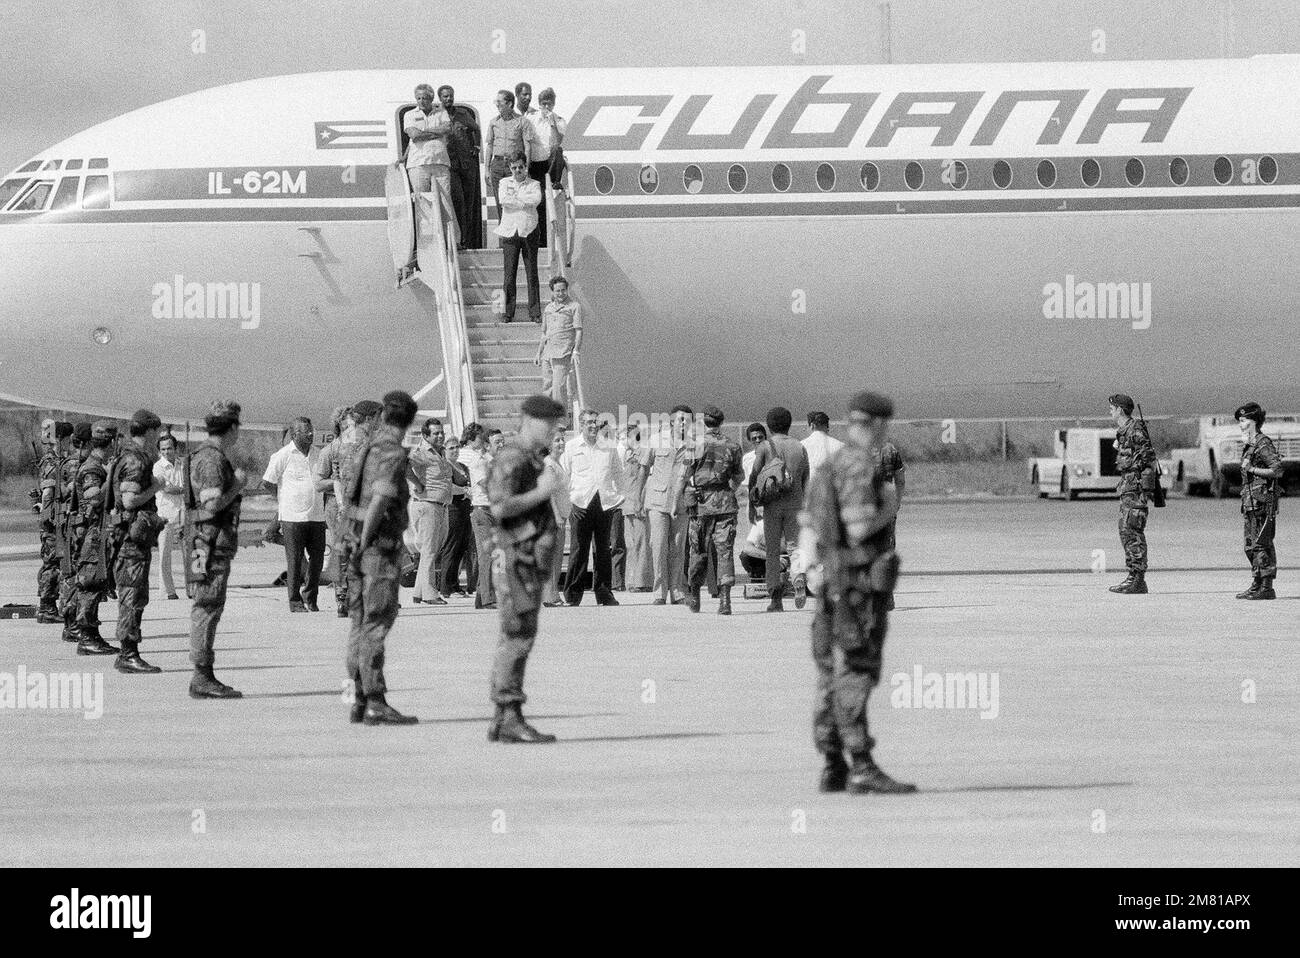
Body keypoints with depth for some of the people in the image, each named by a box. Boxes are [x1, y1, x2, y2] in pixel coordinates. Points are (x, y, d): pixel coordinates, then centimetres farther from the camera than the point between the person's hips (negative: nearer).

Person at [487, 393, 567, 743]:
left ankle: (502, 721, 10)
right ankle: (510, 717, -14)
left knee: (516, 637, 9)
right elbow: (500, 507, -24)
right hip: (521, 555, -10)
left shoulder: (533, 459, 20)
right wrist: (541, 492, -18)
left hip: (532, 559, 10)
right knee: (518, 635, -12)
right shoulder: (512, 458, -12)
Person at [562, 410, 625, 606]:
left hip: (606, 503, 2)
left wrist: (618, 498, 13)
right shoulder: (571, 447, 6)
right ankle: (573, 595, 0)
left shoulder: (609, 448, 11)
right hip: (581, 503, -2)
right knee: (579, 550, -5)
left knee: (604, 550, 4)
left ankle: (604, 593, 10)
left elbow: (618, 474, 19)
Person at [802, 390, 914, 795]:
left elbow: (809, 528, 16)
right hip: (858, 583, -9)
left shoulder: (829, 467, 14)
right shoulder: (860, 467, -15)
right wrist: (889, 508, -7)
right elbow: (859, 529, -22)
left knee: (832, 677, 9)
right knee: (856, 675, -12)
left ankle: (833, 769, 10)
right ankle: (863, 768, -16)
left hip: (829, 581, 9)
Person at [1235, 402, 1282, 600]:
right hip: (1251, 504, 10)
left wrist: (1252, 469, -16)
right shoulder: (1249, 447, 18)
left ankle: (1267, 587, -9)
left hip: (1263, 503, -10)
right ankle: (1257, 585, 17)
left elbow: (1277, 471, -18)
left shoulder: (1264, 445, -10)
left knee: (1262, 545, -10)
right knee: (1251, 546, 12)